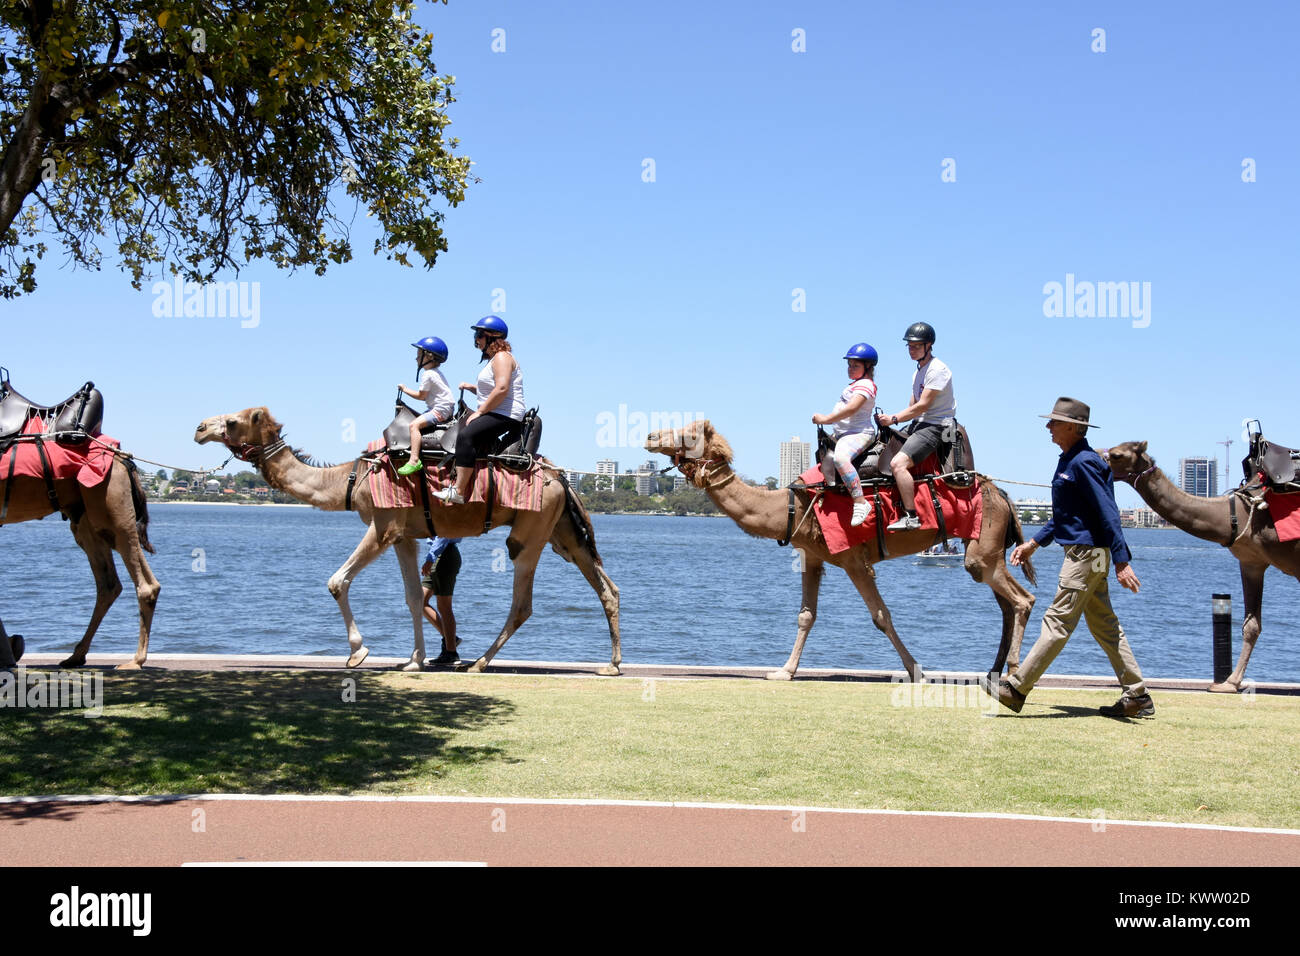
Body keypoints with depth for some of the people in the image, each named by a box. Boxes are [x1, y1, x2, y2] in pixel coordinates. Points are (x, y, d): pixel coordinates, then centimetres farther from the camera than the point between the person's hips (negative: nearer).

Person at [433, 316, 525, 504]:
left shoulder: (502, 357, -10)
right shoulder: (494, 359, 24)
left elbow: (502, 389, -24)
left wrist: (480, 412, -20)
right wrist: (471, 387, 18)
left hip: (506, 416, -12)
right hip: (494, 414, 12)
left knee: (466, 436, -28)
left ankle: (459, 492, -35)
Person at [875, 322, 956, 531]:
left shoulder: (938, 370, -12)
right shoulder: (918, 373, 19)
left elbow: (923, 405, -18)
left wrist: (894, 419, -15)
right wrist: (889, 421, 10)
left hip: (936, 426, -11)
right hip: (921, 425, 11)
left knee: (898, 463, -27)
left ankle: (911, 516, -28)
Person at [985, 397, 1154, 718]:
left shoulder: (1083, 463, -16)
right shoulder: (1069, 461, 16)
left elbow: (1108, 513, -21)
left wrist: (1122, 562, -25)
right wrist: (1034, 543, 25)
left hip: (1086, 553, -11)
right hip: (1089, 554, 11)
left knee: (1057, 622, -7)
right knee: (1104, 625, 12)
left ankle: (1016, 689, -4)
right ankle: (1137, 697, 16)